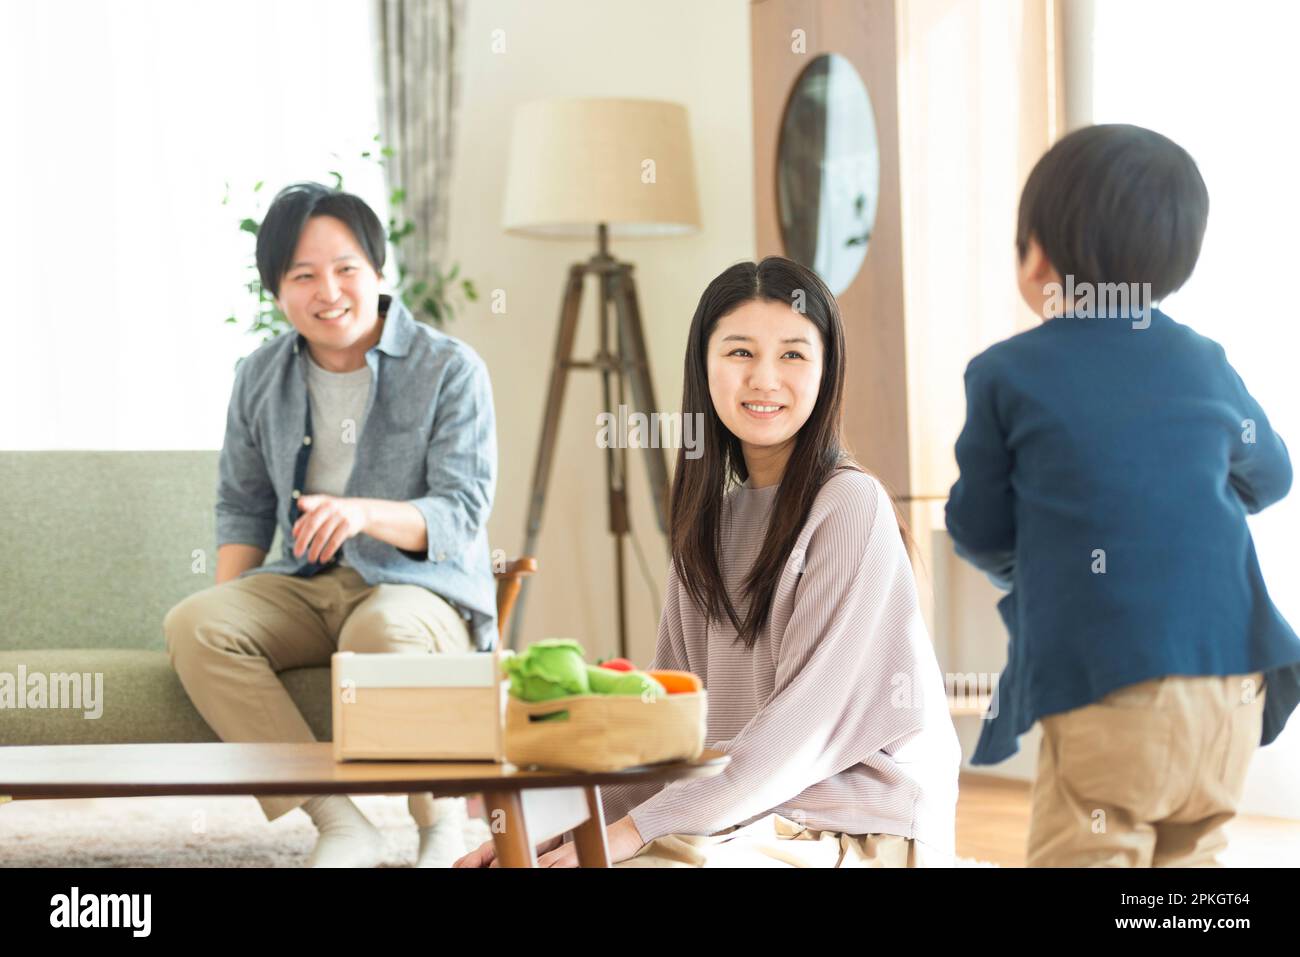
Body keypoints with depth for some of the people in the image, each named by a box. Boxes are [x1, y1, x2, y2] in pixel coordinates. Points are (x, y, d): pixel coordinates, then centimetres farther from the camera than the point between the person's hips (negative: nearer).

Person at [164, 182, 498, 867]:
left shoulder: (450, 369, -5)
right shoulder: (259, 377, 10)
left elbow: (462, 513, -13)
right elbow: (243, 505, 19)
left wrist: (366, 514, -33)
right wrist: (228, 602, 0)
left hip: (424, 586, -5)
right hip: (307, 585, 5)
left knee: (380, 633, -41)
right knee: (191, 626, -25)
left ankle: (442, 819, -13)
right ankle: (336, 820, -24)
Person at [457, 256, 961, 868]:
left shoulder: (850, 506, -10)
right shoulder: (713, 513, 12)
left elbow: (809, 721, -16)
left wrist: (639, 828, -19)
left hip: (857, 834, -6)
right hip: (747, 813, 6)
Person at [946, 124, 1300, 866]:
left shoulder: (1007, 375, -1)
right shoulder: (1206, 366, 10)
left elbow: (979, 531, 5)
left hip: (1103, 692, -4)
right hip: (1229, 687, 5)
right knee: (1188, 857, 16)